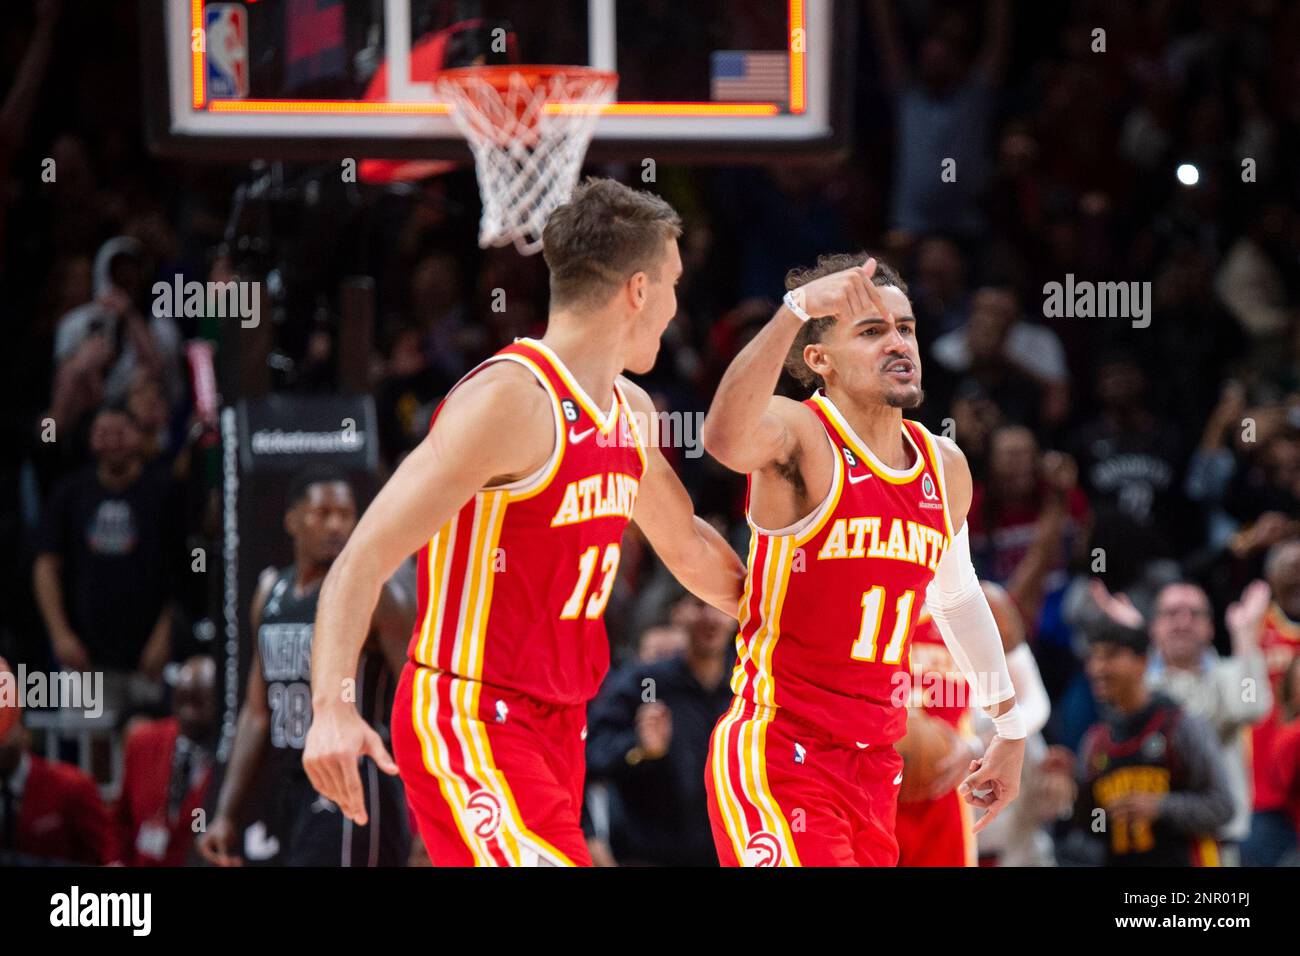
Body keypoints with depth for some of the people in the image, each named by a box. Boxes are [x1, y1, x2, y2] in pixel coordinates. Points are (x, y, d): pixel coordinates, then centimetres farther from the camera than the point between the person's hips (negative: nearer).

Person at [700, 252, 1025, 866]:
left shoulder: (945, 469, 10)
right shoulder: (798, 437, -12)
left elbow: (957, 597, 28)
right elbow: (724, 438, -38)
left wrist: (1009, 726, 37)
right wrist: (796, 309, -50)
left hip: (875, 766, 7)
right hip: (778, 763, -7)